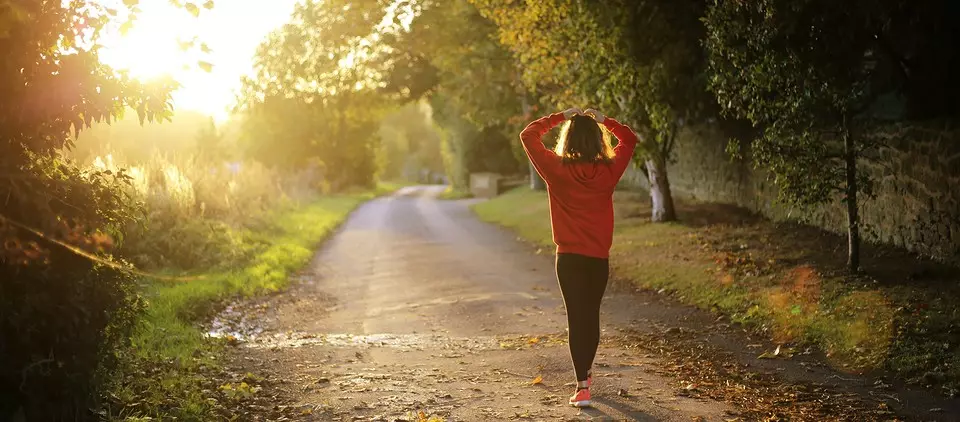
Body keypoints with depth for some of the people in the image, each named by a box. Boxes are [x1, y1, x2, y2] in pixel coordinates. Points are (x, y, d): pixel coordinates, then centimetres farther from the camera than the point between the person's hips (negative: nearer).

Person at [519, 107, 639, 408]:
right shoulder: (609, 170, -5)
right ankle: (585, 373, 36)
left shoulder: (557, 169, -10)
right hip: (599, 257, 2)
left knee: (576, 318, -1)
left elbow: (528, 135, 1)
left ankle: (582, 387, -10)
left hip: (569, 257, -2)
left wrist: (559, 117, 4)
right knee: (592, 315, 18)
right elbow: (629, 140, 13)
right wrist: (603, 120, 8)